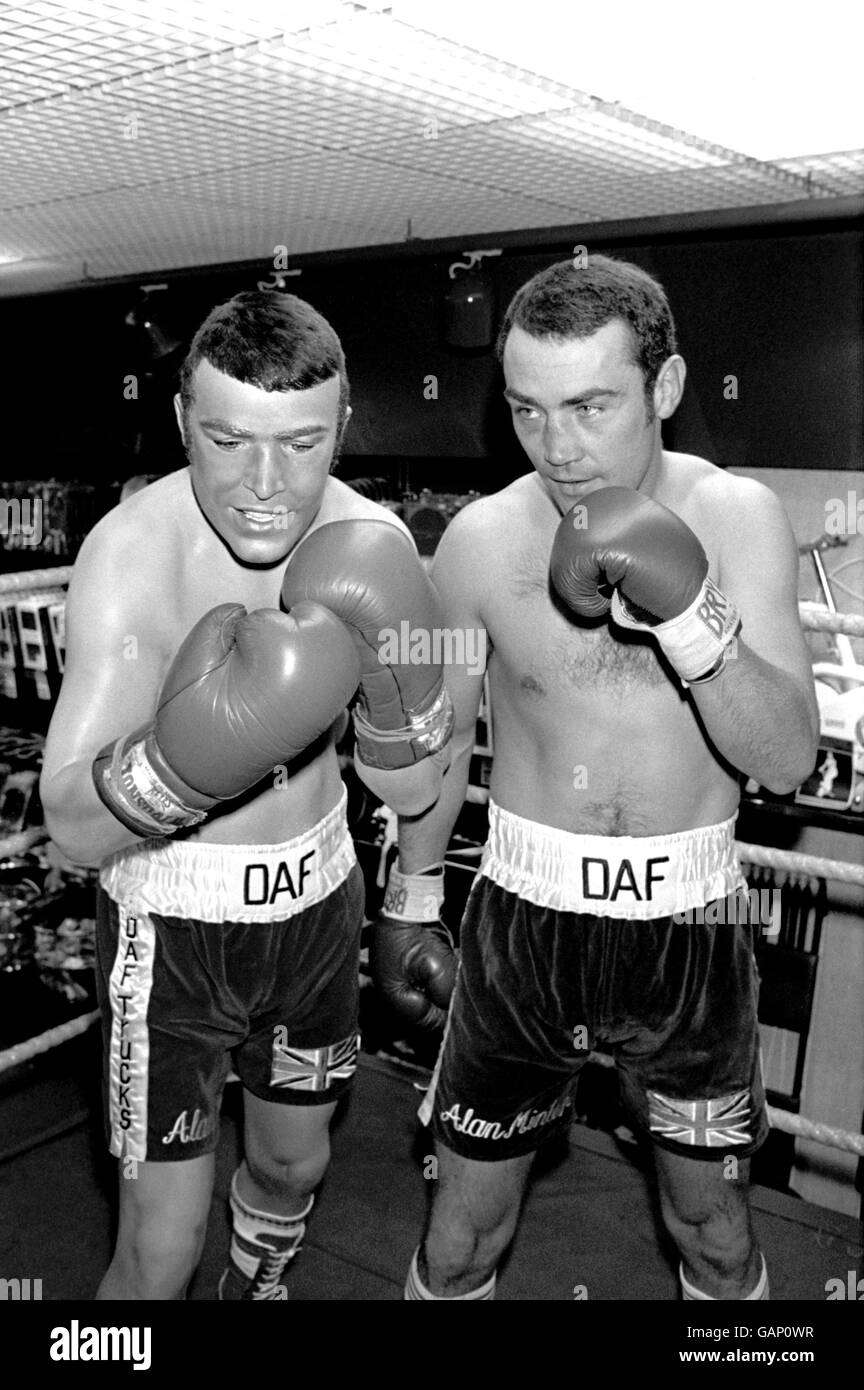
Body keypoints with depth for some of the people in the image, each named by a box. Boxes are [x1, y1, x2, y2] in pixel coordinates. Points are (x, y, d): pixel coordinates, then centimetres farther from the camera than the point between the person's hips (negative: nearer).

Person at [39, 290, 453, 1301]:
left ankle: (256, 1286, 57)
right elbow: (74, 826, -28)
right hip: (172, 924, -4)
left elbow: (413, 791, -10)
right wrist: (188, 759, -48)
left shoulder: (367, 543, -11)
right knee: (161, 1251, 3)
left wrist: (391, 668, -29)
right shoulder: (132, 551, -23)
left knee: (294, 1162, 25)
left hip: (317, 904, 5)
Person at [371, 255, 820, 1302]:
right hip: (526, 914, 0)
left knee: (713, 1230, 19)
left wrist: (690, 612, -30)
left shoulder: (737, 517, -9)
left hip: (688, 922, 1)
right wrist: (408, 902, 14)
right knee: (463, 1233, 13)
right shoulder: (482, 538, -9)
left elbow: (788, 758, -14)